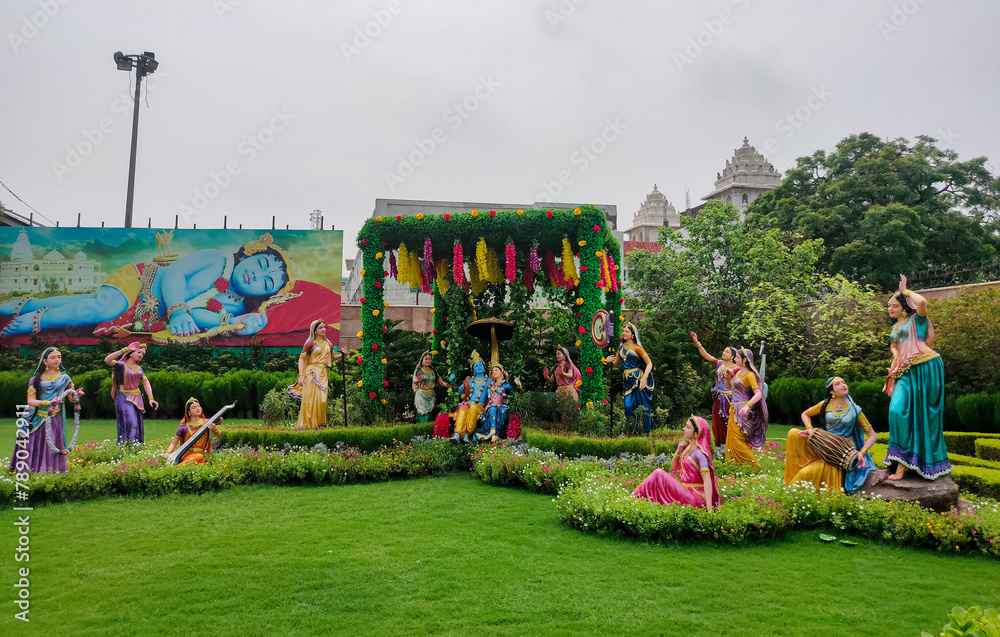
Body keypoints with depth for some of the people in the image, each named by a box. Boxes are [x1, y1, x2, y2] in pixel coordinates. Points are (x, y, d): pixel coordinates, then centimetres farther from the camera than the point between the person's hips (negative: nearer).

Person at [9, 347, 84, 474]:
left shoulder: (64, 378, 9)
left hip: (54, 420, 1)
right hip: (36, 420, -1)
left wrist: (77, 395, -16)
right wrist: (49, 402, -22)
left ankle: (51, 471, 0)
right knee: (34, 448, -2)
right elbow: (30, 401, -6)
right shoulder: (36, 379, 2)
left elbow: (72, 398, 8)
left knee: (52, 449, -3)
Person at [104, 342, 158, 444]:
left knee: (138, 426, 5)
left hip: (137, 399, 7)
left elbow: (146, 382, 10)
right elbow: (107, 360, -22)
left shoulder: (139, 368, 15)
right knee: (130, 424, -18)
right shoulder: (121, 365, -5)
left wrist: (151, 399, 0)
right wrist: (123, 350, -24)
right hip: (124, 399, -7)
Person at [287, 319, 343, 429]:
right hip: (312, 373, -5)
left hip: (324, 374, 5)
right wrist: (301, 374, -15)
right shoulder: (310, 344, -2)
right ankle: (306, 424, -4)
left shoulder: (327, 343, 14)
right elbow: (301, 358, -5)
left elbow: (333, 357, 23)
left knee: (321, 399, 4)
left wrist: (342, 355, 3)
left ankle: (319, 423, 11)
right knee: (310, 399, -8)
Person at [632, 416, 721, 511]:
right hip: (686, 490, 9)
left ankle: (635, 496, -4)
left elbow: (707, 480, -23)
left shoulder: (700, 453, -16)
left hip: (695, 497, -9)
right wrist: (678, 450, -1)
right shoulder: (688, 448, 11)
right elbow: (674, 467, 16)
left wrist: (709, 508, -30)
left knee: (659, 474, -16)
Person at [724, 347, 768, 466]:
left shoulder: (749, 374, -16)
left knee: (738, 440, -9)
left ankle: (754, 465, -1)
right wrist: (728, 375, 4)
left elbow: (758, 394, -25)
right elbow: (728, 386, 23)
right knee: (732, 438, 12)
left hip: (742, 411, -9)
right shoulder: (738, 372, 11)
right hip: (734, 409, 9)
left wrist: (748, 405, -40)